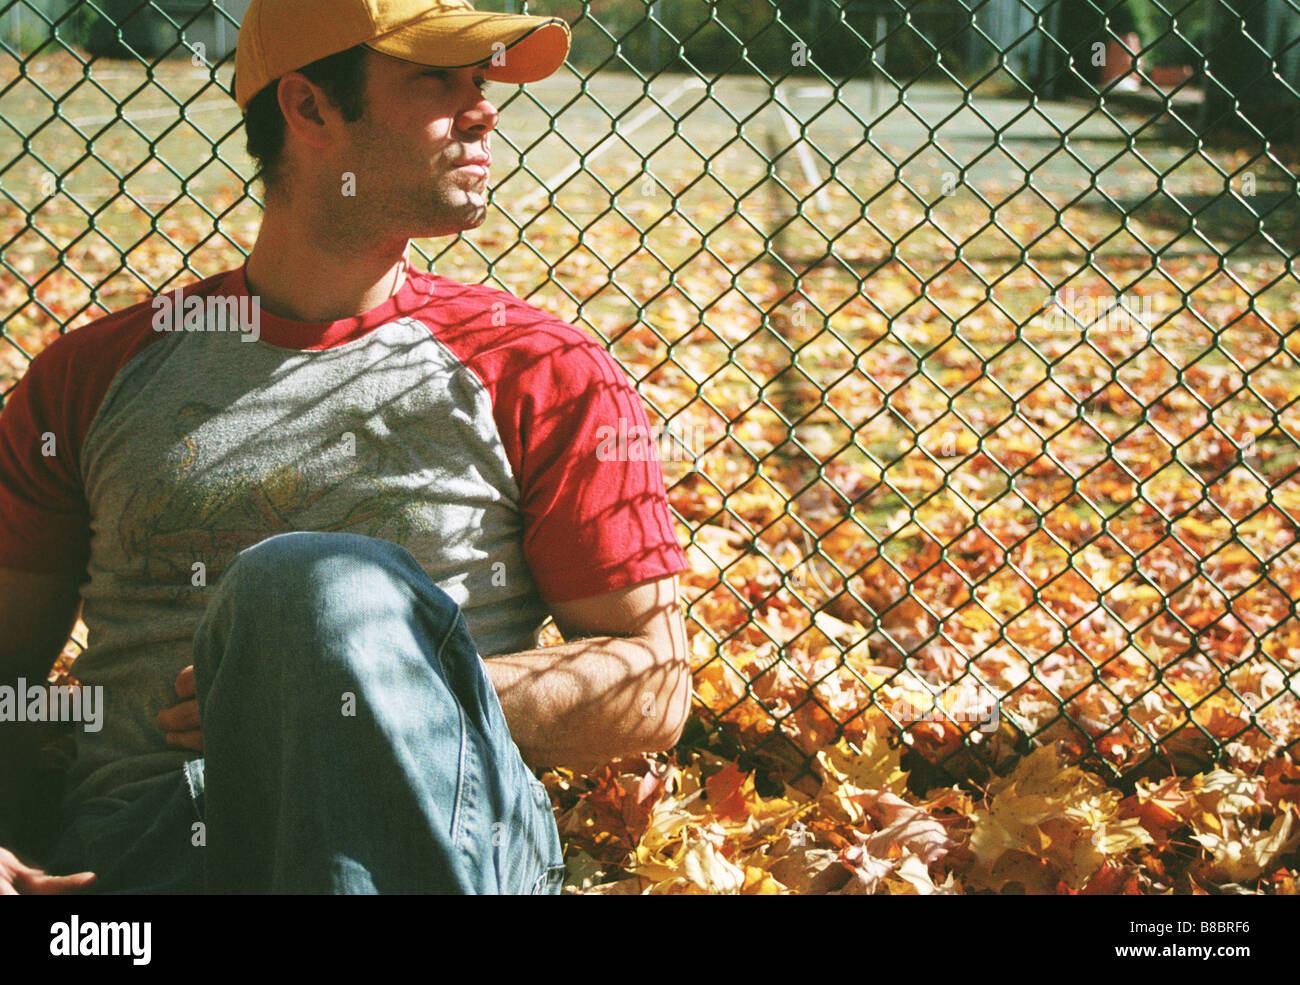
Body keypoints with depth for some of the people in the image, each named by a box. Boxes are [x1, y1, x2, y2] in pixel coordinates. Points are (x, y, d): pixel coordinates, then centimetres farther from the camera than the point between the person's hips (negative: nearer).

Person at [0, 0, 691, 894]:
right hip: (137, 846, 1)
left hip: (434, 823, 0)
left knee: (322, 585, -31)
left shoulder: (547, 376, 11)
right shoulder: (92, 376, 17)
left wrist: (388, 692, -7)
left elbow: (655, 690, 7)